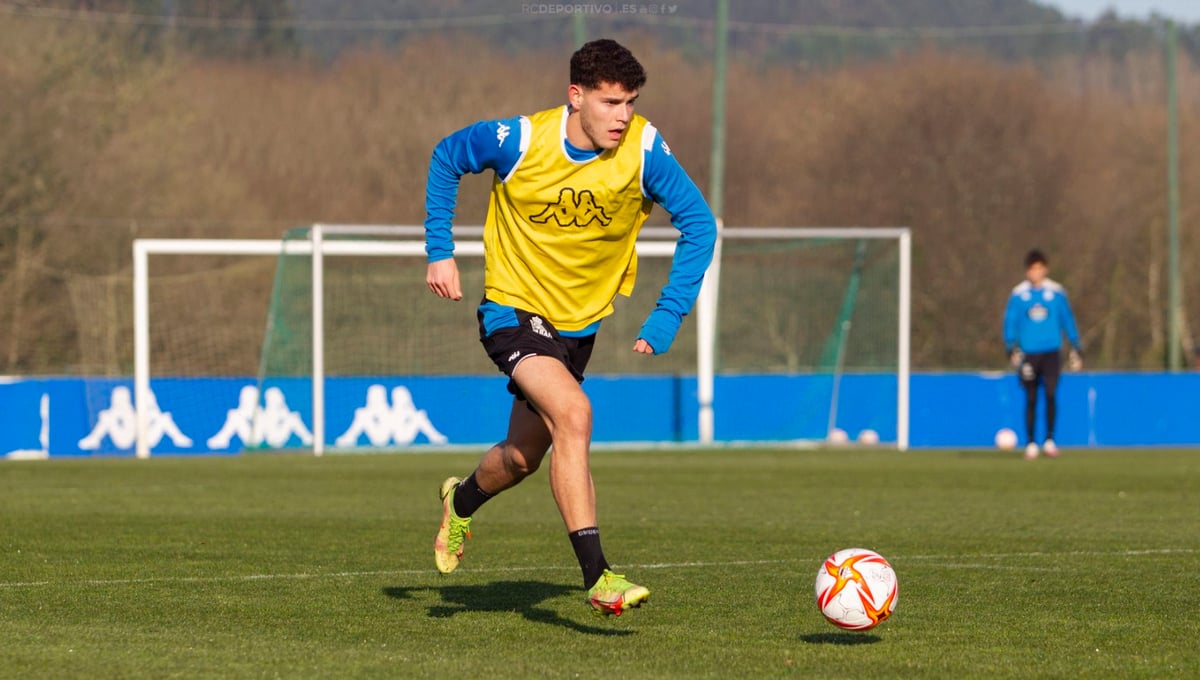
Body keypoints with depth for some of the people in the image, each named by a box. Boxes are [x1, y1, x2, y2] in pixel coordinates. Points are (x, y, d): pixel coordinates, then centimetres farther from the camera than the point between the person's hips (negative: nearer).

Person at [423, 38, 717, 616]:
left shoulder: (643, 150, -17)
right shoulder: (519, 141, -20)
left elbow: (698, 223, -8)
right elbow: (446, 159, -1)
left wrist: (668, 317, -15)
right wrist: (440, 252, -5)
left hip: (580, 322, 4)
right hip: (513, 309, -4)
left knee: (523, 458, 18)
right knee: (573, 415, -29)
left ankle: (462, 501, 53)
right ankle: (596, 576, -28)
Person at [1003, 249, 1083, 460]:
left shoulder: (1057, 292, 3)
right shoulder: (1018, 294, 2)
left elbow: (1068, 320, 11)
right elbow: (1010, 321, 6)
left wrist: (1076, 347, 12)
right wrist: (1010, 347, -5)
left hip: (1050, 353, -1)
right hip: (1028, 353, 1)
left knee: (1051, 393, -15)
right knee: (1031, 399, 3)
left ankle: (1049, 439, -4)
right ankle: (1031, 443, 12)